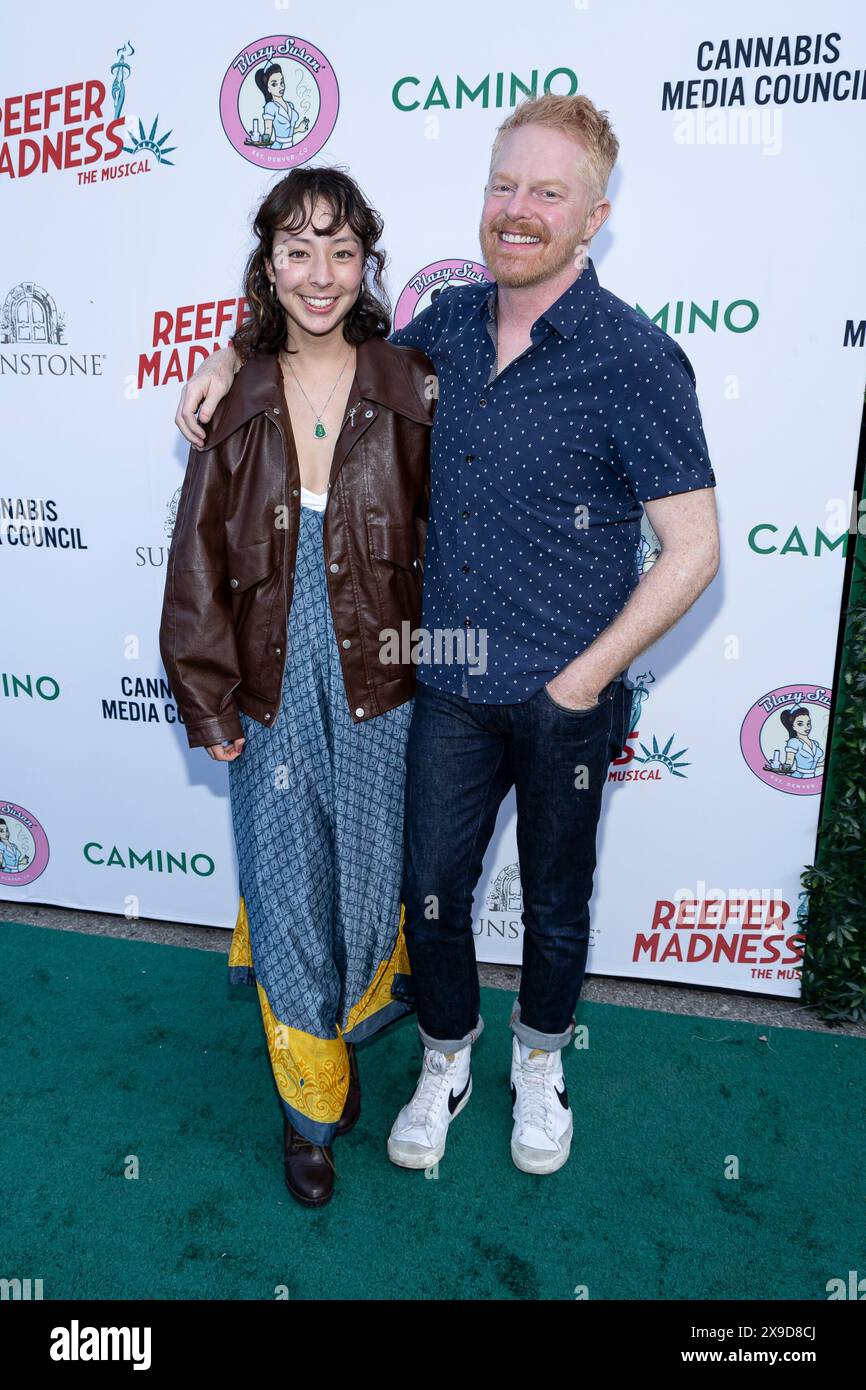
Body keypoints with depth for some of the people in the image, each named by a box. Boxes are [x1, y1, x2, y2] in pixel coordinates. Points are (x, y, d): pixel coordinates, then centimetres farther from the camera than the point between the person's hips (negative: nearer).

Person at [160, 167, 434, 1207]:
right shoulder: (237, 400, -1)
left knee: (370, 877, 12)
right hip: (272, 691, 1)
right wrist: (207, 698, -1)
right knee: (284, 887, 8)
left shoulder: (411, 391, -4)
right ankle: (313, 1101, 32)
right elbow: (200, 557, 1)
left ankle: (354, 1001, 49)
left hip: (379, 687, 0)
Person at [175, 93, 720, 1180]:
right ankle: (446, 1061, 41)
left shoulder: (635, 360, -14)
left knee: (554, 902, 16)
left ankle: (540, 1060, 45)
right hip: (451, 683, 4)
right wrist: (236, 363, 7)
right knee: (431, 888, 13)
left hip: (565, 697, -4)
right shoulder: (452, 322, 3)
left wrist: (584, 677, -13)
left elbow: (692, 549, -13)